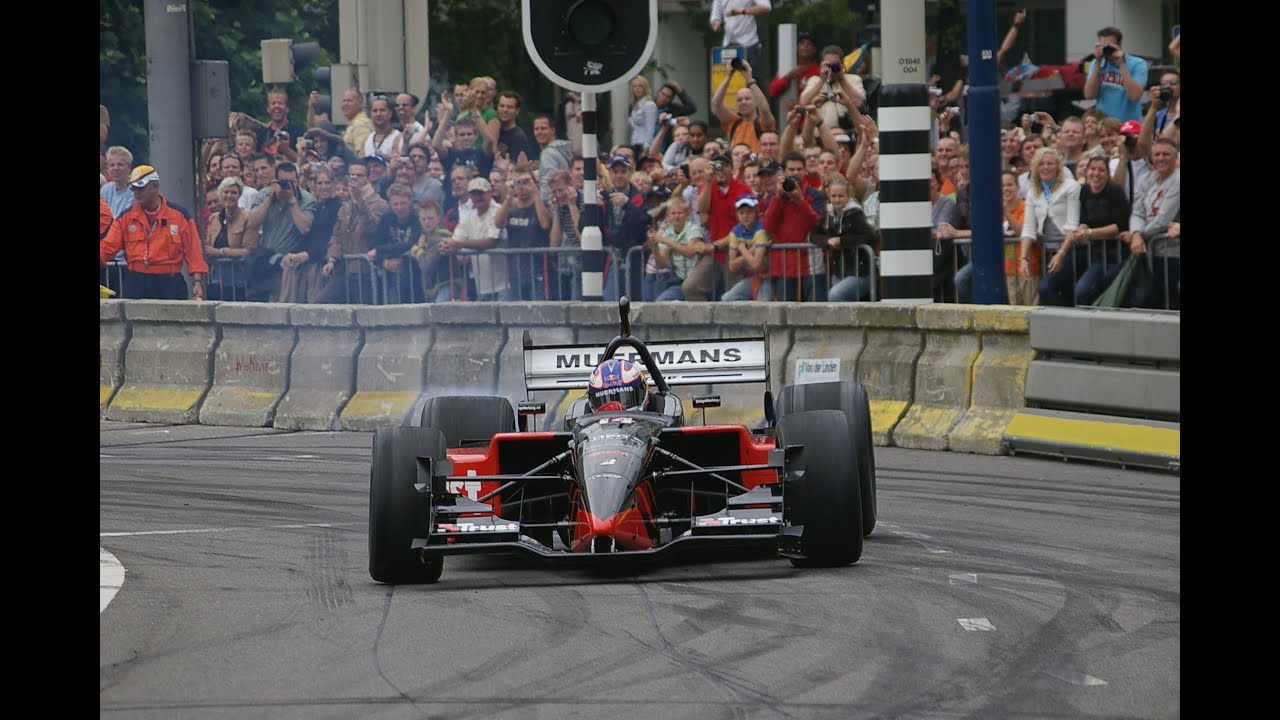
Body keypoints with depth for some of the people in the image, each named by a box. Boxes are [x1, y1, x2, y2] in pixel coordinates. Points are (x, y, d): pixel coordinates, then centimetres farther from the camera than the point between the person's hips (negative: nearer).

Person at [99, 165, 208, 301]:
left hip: (169, 284, -2)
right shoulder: (126, 217, 8)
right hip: (134, 284, 2)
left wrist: (197, 282, -8)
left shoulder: (180, 216, 1)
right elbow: (107, 247, 3)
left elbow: (193, 253, -1)